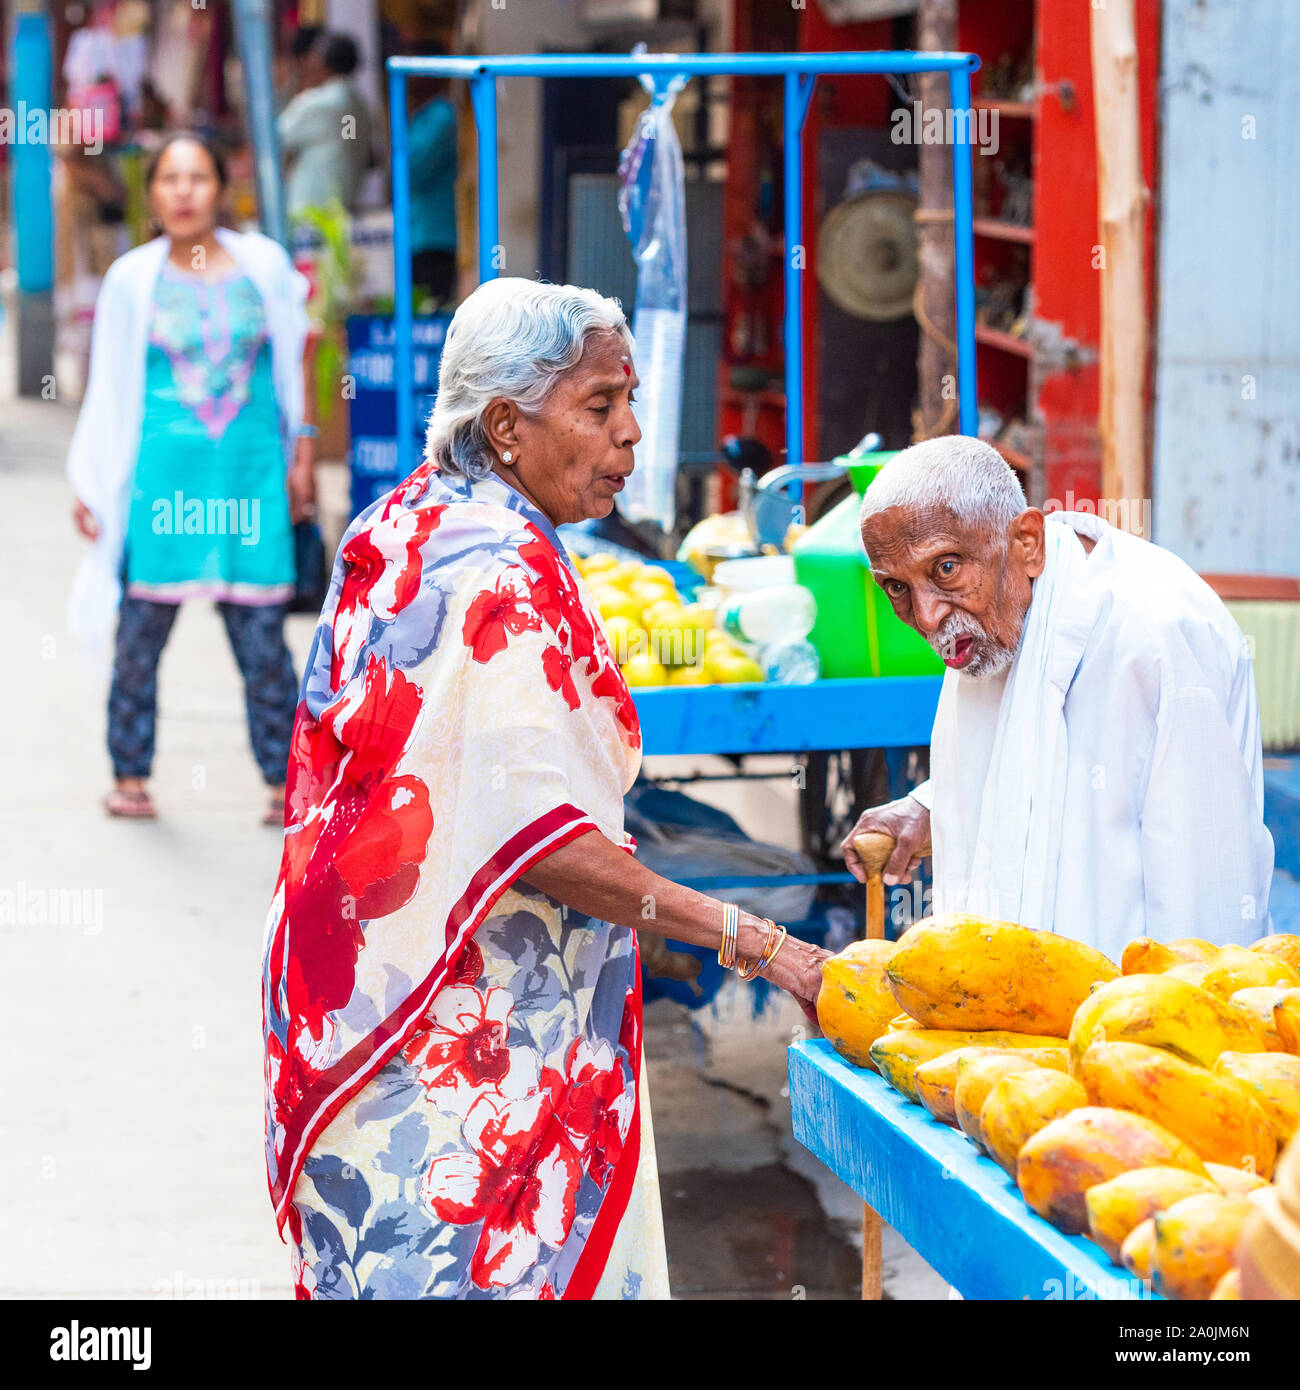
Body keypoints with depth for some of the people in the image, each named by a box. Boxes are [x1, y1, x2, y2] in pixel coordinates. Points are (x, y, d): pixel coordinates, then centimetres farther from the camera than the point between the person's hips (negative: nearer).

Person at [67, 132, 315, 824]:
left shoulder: (264, 265, 7)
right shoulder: (133, 278, 4)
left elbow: (292, 365, 15)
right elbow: (109, 386, 9)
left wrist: (302, 453, 13)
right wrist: (90, 485, 8)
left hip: (250, 470, 1)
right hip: (162, 473, 0)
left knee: (262, 638, -2)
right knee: (141, 630, -2)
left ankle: (283, 781, 8)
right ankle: (130, 775, 12)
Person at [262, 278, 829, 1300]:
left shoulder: (407, 528, 13)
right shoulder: (503, 576, -18)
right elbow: (539, 834, -24)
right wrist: (750, 940, -24)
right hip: (473, 1032, -10)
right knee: (490, 1261, -6)